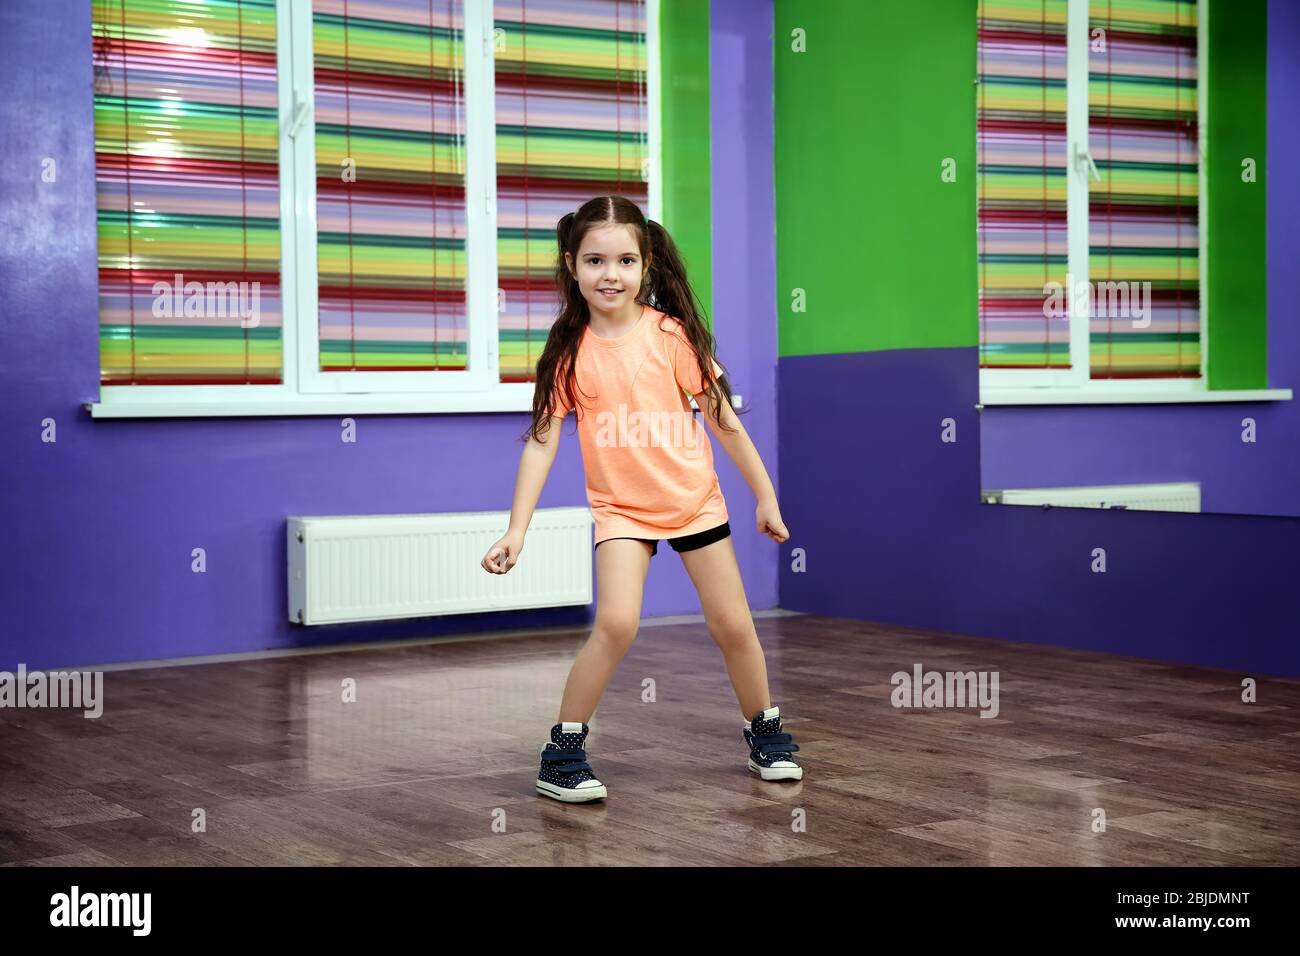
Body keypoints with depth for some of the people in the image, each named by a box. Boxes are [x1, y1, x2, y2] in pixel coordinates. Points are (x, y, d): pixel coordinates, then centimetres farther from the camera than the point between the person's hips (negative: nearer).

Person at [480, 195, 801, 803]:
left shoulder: (671, 335, -10)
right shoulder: (569, 352, -8)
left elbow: (723, 419, -3)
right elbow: (541, 440, -8)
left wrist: (765, 495, 2)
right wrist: (516, 530, -14)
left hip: (694, 499, 1)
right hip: (620, 506, -1)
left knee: (733, 626, 7)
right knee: (616, 622, -21)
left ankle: (764, 732, 30)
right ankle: (562, 752, -7)